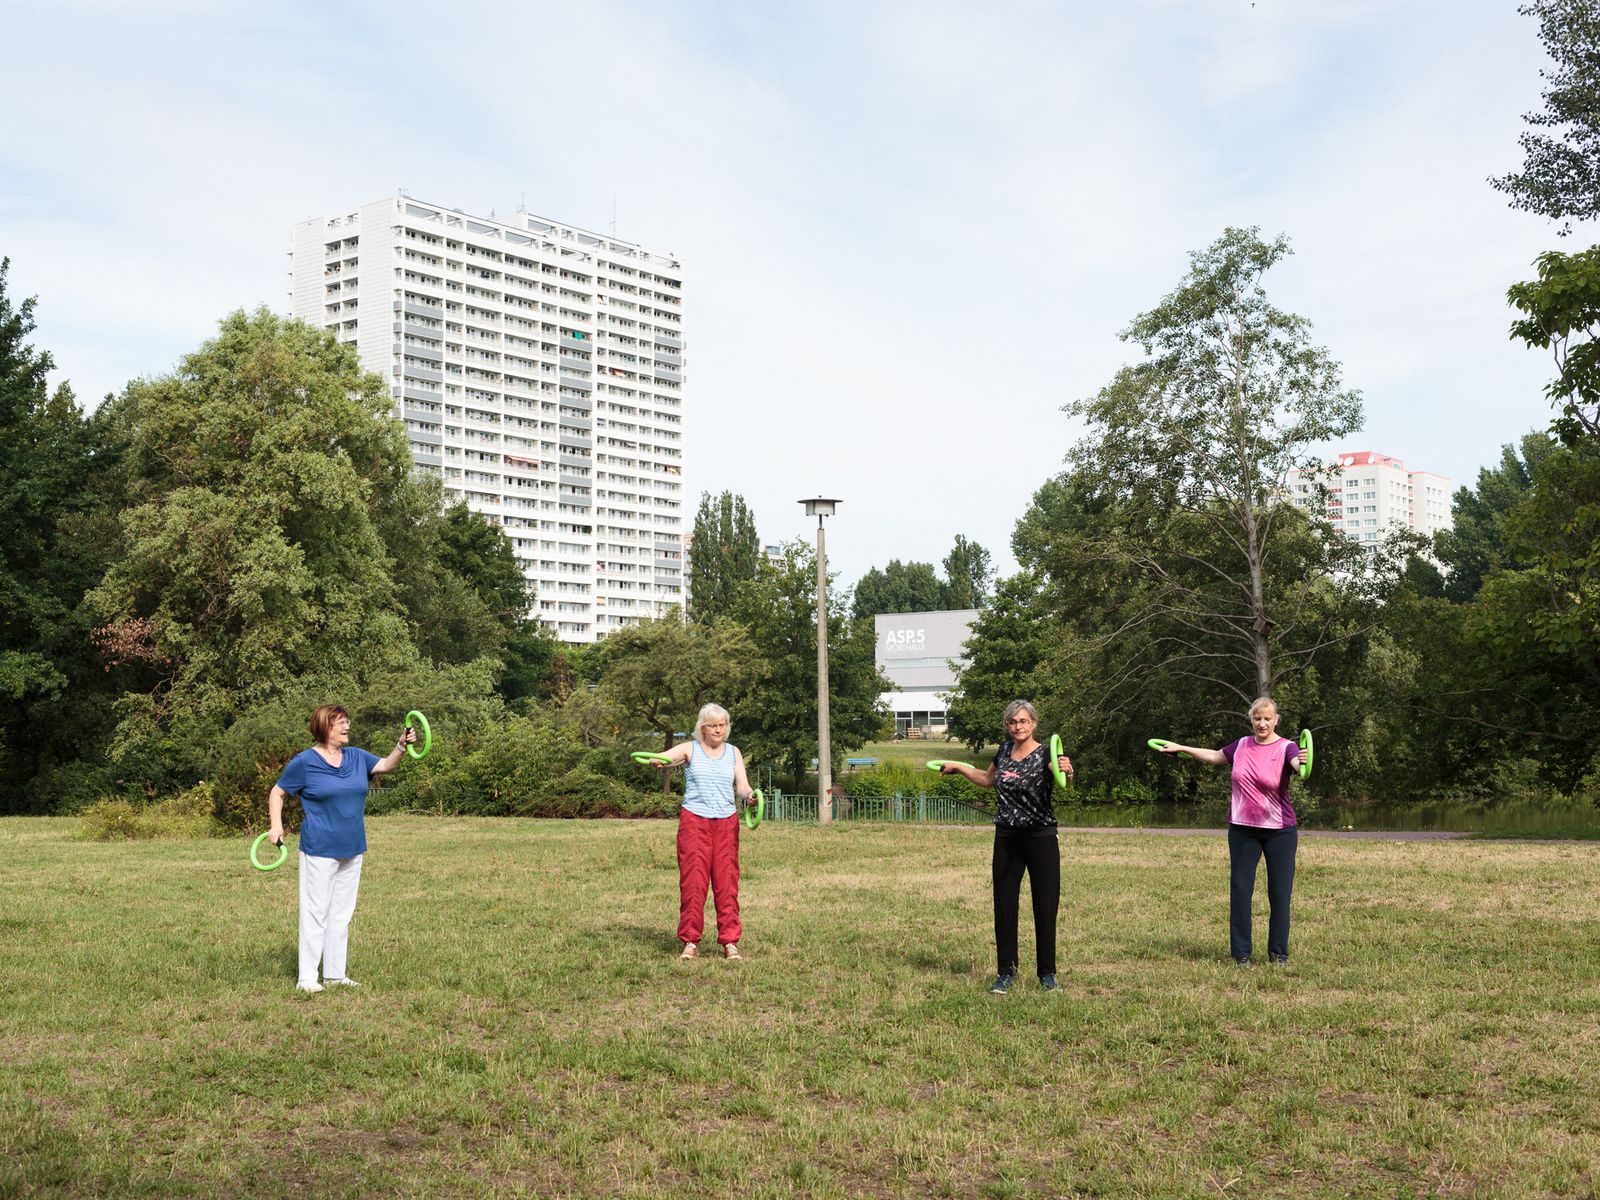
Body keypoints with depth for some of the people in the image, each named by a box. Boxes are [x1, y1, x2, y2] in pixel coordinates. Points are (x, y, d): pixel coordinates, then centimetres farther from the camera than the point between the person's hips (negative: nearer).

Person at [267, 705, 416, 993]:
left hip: (352, 850, 6)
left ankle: (335, 974, 21)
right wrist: (276, 825, -10)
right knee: (316, 913, -3)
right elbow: (277, 793, 1)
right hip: (319, 850, -6)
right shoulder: (304, 762, -7)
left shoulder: (356, 757, 7)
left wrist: (401, 746, -21)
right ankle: (306, 978, 4)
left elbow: (386, 766, -4)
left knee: (342, 914, 12)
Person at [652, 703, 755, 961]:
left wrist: (748, 795, -19)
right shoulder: (690, 749, 2)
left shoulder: (733, 752, 12)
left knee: (727, 882, 0)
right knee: (693, 881, -5)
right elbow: (664, 757, -16)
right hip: (694, 820, -2)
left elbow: (741, 785, 5)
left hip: (726, 822, 2)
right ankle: (690, 942, 1)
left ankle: (730, 942, 2)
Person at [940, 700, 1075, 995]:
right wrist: (958, 767, 20)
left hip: (1041, 838, -4)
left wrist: (1067, 770, -55)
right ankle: (1006, 973, 15)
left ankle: (1047, 973, 14)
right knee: (1004, 907, 5)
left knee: (1045, 908, 1)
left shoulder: (1045, 755, -11)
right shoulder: (1005, 750, 5)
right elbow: (988, 779, 26)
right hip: (1007, 838, 5)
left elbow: (1062, 774, -34)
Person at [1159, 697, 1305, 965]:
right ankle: (1241, 954, 11)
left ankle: (1278, 953, 15)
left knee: (1279, 893, 2)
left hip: (1280, 831, -4)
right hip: (1242, 830, 4)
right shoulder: (1242, 745, 3)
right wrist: (1181, 748, 27)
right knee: (1240, 891, 4)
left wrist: (1302, 762, -59)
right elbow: (1215, 756, 22)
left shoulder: (1285, 747, -12)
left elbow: (1297, 762, -35)